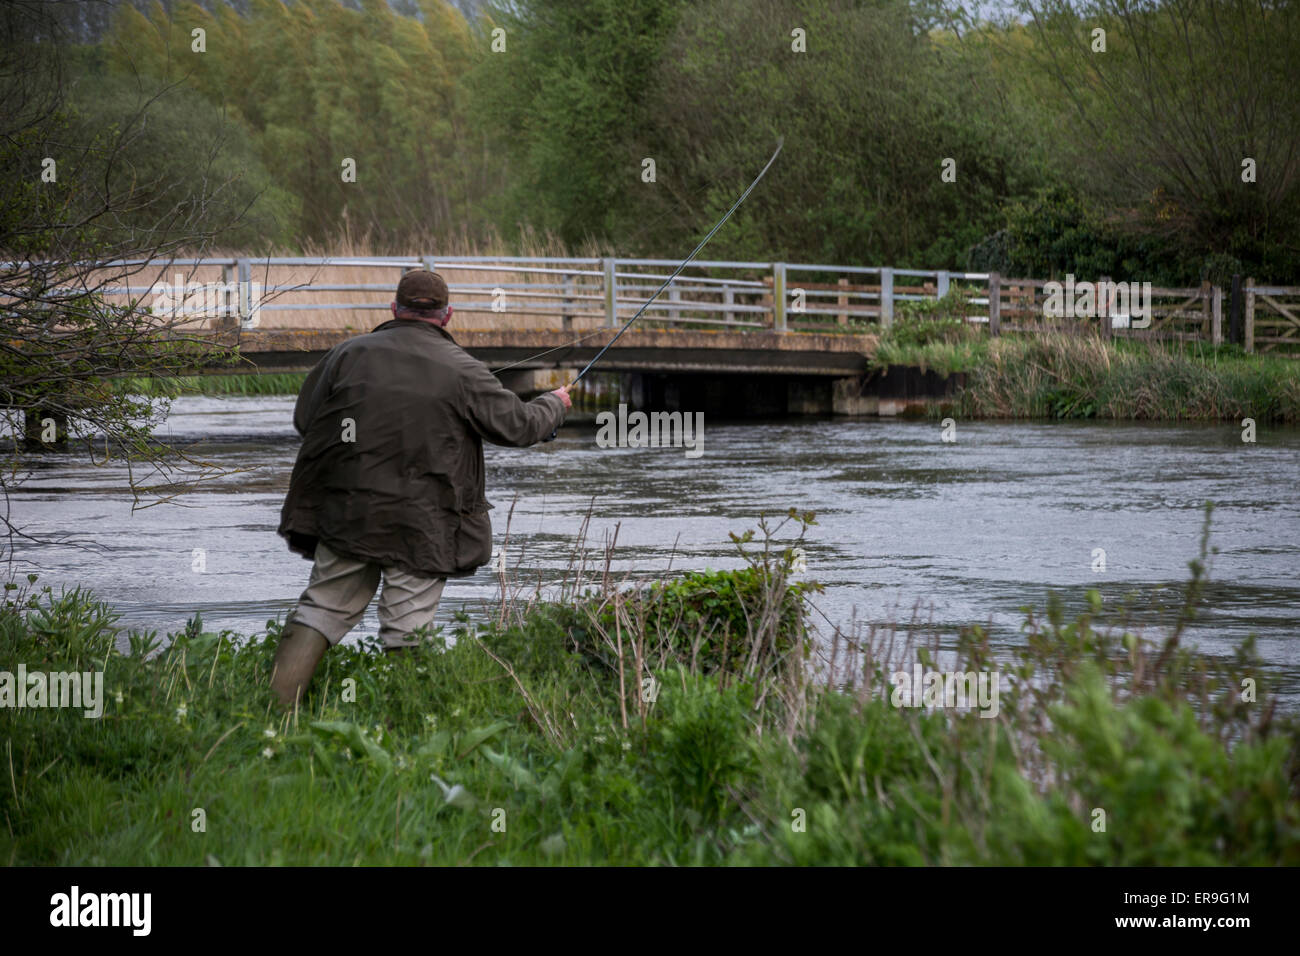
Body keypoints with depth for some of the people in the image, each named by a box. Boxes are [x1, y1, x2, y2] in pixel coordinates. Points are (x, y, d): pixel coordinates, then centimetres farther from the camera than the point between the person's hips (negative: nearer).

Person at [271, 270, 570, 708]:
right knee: (407, 626, 3)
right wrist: (554, 405, 24)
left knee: (324, 604, 10)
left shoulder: (349, 354, 3)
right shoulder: (463, 371, -4)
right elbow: (519, 426, 3)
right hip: (422, 526, -3)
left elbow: (304, 418, 9)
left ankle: (277, 699, 0)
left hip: (345, 513, 3)